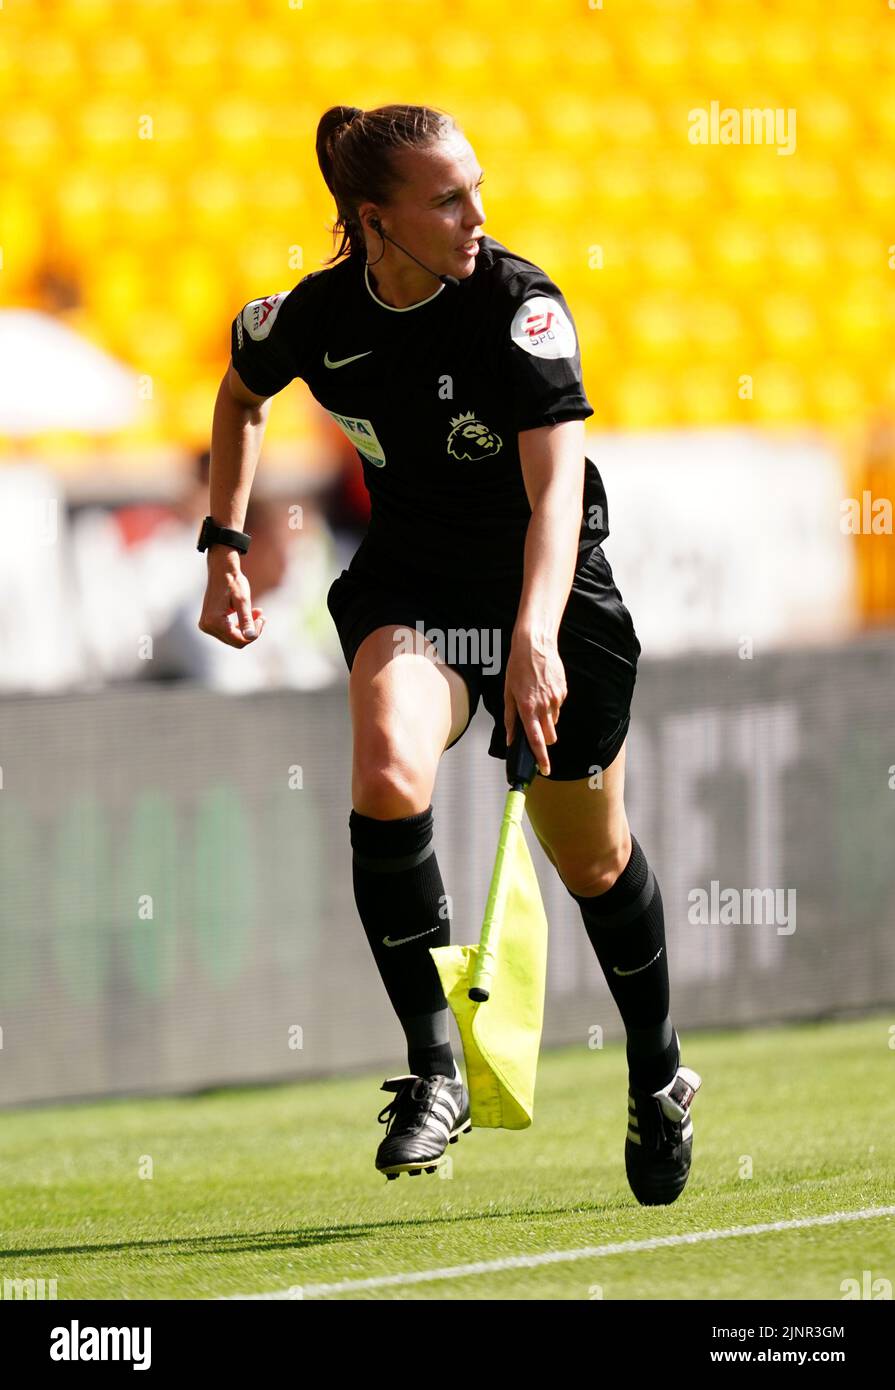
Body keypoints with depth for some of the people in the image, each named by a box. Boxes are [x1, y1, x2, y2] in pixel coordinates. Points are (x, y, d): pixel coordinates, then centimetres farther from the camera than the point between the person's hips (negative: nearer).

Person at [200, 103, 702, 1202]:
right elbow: (240, 394, 13)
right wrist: (224, 552, 10)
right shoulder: (316, 318, -13)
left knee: (591, 861, 12)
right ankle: (433, 1070, -20)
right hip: (406, 584, 1)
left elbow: (556, 488, -33)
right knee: (388, 780, -30)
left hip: (549, 587, -1)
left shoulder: (519, 305, -23)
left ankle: (658, 1078, 39)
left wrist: (536, 635, -48)